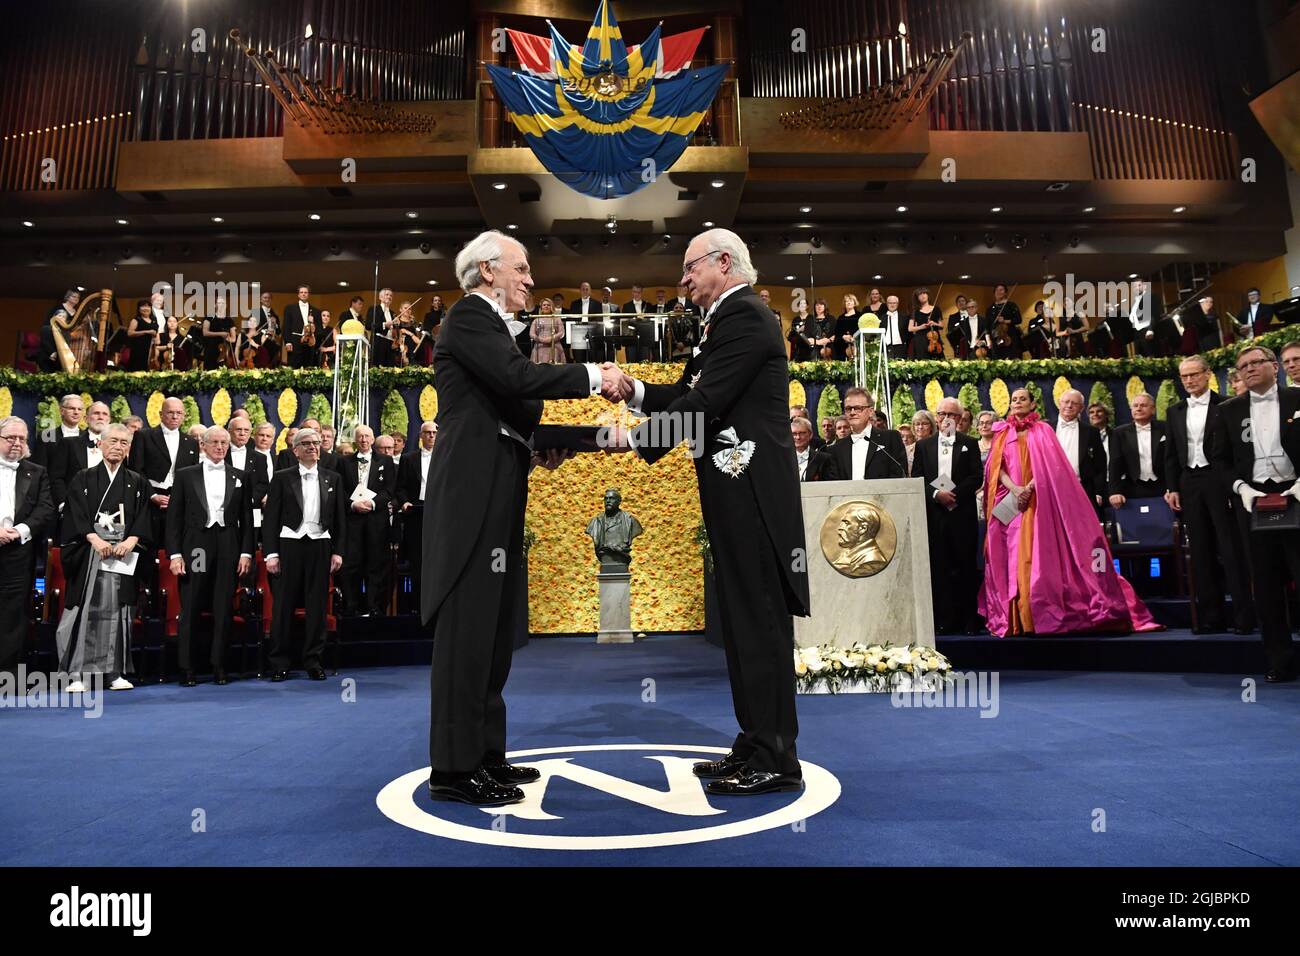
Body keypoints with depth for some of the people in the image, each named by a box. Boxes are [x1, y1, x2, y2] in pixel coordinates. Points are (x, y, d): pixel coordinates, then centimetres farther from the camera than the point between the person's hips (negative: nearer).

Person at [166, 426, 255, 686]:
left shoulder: (240, 477, 10)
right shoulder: (186, 475, 7)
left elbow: (246, 519, 9)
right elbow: (174, 517, 4)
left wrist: (246, 552, 1)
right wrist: (174, 554, -4)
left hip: (228, 550, 1)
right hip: (195, 548, -1)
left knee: (224, 611, 4)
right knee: (190, 611, 2)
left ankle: (219, 667, 12)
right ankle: (186, 669, 10)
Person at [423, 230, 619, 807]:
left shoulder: (488, 323, 23)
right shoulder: (468, 317, -6)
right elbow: (518, 377, -21)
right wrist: (594, 377, -13)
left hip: (495, 494, 10)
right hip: (473, 492, -10)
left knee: (494, 627, 11)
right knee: (467, 625, -6)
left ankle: (485, 755, 21)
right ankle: (454, 768, 2)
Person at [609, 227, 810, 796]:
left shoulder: (744, 315, -10)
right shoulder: (729, 319, 21)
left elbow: (706, 401, -18)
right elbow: (689, 393, 17)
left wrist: (636, 436, -10)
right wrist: (633, 391, 3)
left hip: (752, 489, -10)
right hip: (737, 491, 10)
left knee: (760, 619, -5)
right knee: (745, 618, 12)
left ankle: (775, 760, 5)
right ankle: (756, 746, 22)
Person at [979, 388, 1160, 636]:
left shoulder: (1042, 431, 10)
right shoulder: (1003, 434, 15)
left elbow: (1048, 465, -2)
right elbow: (996, 468, 3)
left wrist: (1028, 488, -16)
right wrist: (1014, 489, -15)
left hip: (1037, 501, -2)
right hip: (1010, 502, 2)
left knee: (1036, 556, -9)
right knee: (1012, 558, -2)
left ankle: (1037, 618, -7)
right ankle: (1015, 620, 0)